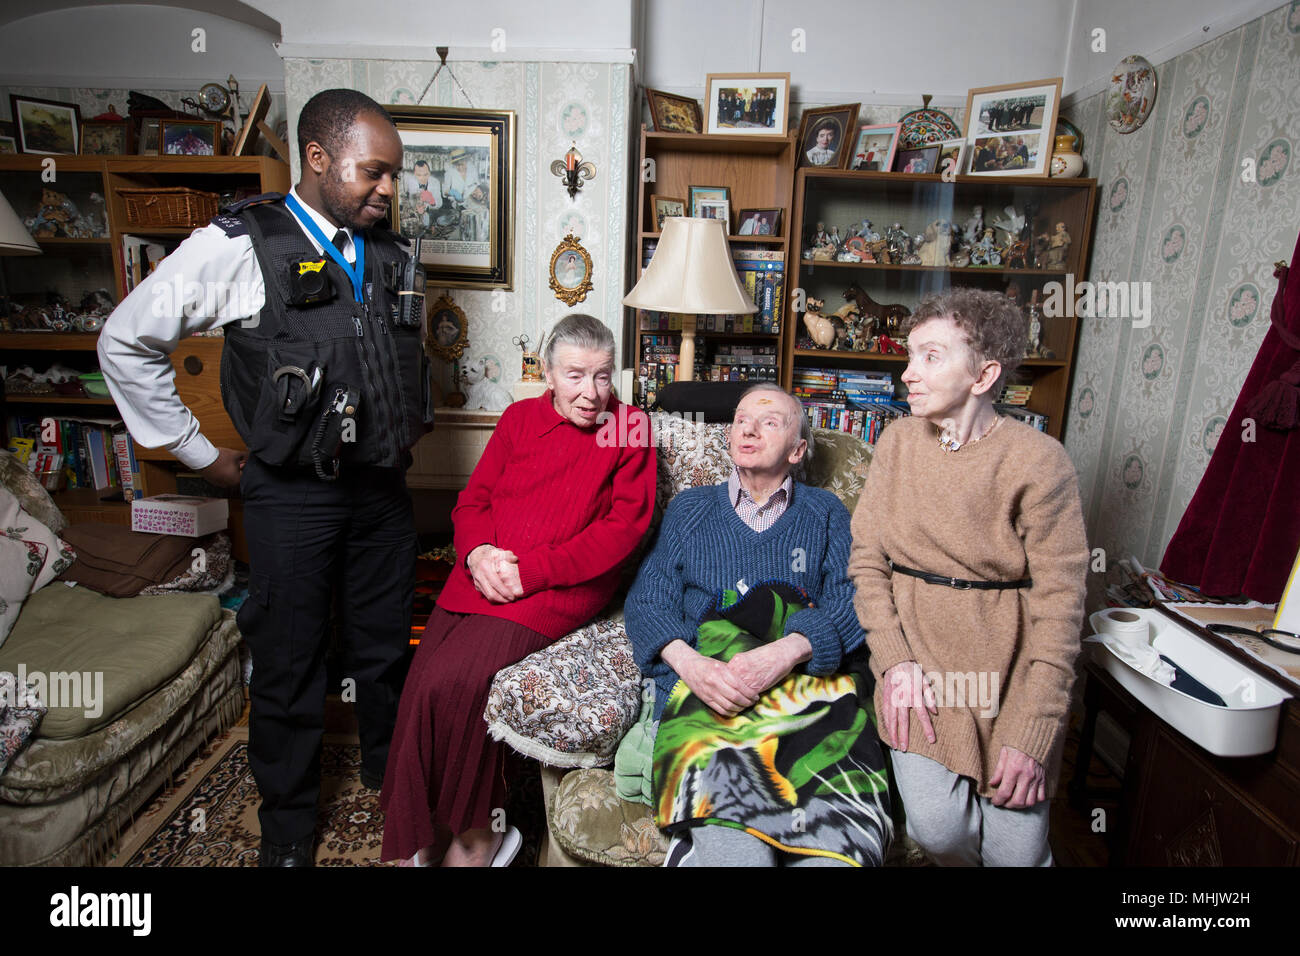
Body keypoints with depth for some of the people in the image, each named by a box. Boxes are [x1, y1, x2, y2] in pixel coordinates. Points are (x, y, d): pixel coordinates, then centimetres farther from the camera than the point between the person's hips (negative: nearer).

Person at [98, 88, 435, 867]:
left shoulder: (391, 254, 6)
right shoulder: (237, 246, -9)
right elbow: (126, 342, -5)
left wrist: (418, 424, 15)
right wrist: (202, 455, -4)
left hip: (384, 488, 4)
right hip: (293, 496, -4)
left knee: (387, 650, 17)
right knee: (290, 666, 11)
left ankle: (391, 776, 42)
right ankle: (289, 825, 34)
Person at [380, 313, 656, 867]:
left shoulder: (629, 429, 2)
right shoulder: (520, 418, 14)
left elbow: (625, 525, -7)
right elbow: (473, 500, 15)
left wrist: (531, 570, -13)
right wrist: (478, 553, -8)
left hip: (557, 592, -5)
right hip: (479, 581, 5)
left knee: (449, 685, -21)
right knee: (421, 689, -12)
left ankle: (472, 835, 3)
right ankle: (423, 839, 10)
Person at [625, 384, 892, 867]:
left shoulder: (826, 513, 20)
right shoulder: (689, 508, 22)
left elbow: (850, 601, 4)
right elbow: (647, 598, 10)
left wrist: (785, 652, -18)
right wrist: (688, 661, -12)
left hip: (810, 679, 1)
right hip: (704, 681, 0)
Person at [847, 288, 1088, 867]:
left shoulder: (1039, 460, -11)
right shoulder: (899, 440, 0)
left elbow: (1058, 602, -10)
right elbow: (866, 559, 1)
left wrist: (1032, 732, -12)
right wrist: (894, 661, -10)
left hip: (1008, 666, -1)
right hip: (917, 653, 2)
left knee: (1015, 849, -1)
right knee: (937, 830, -9)